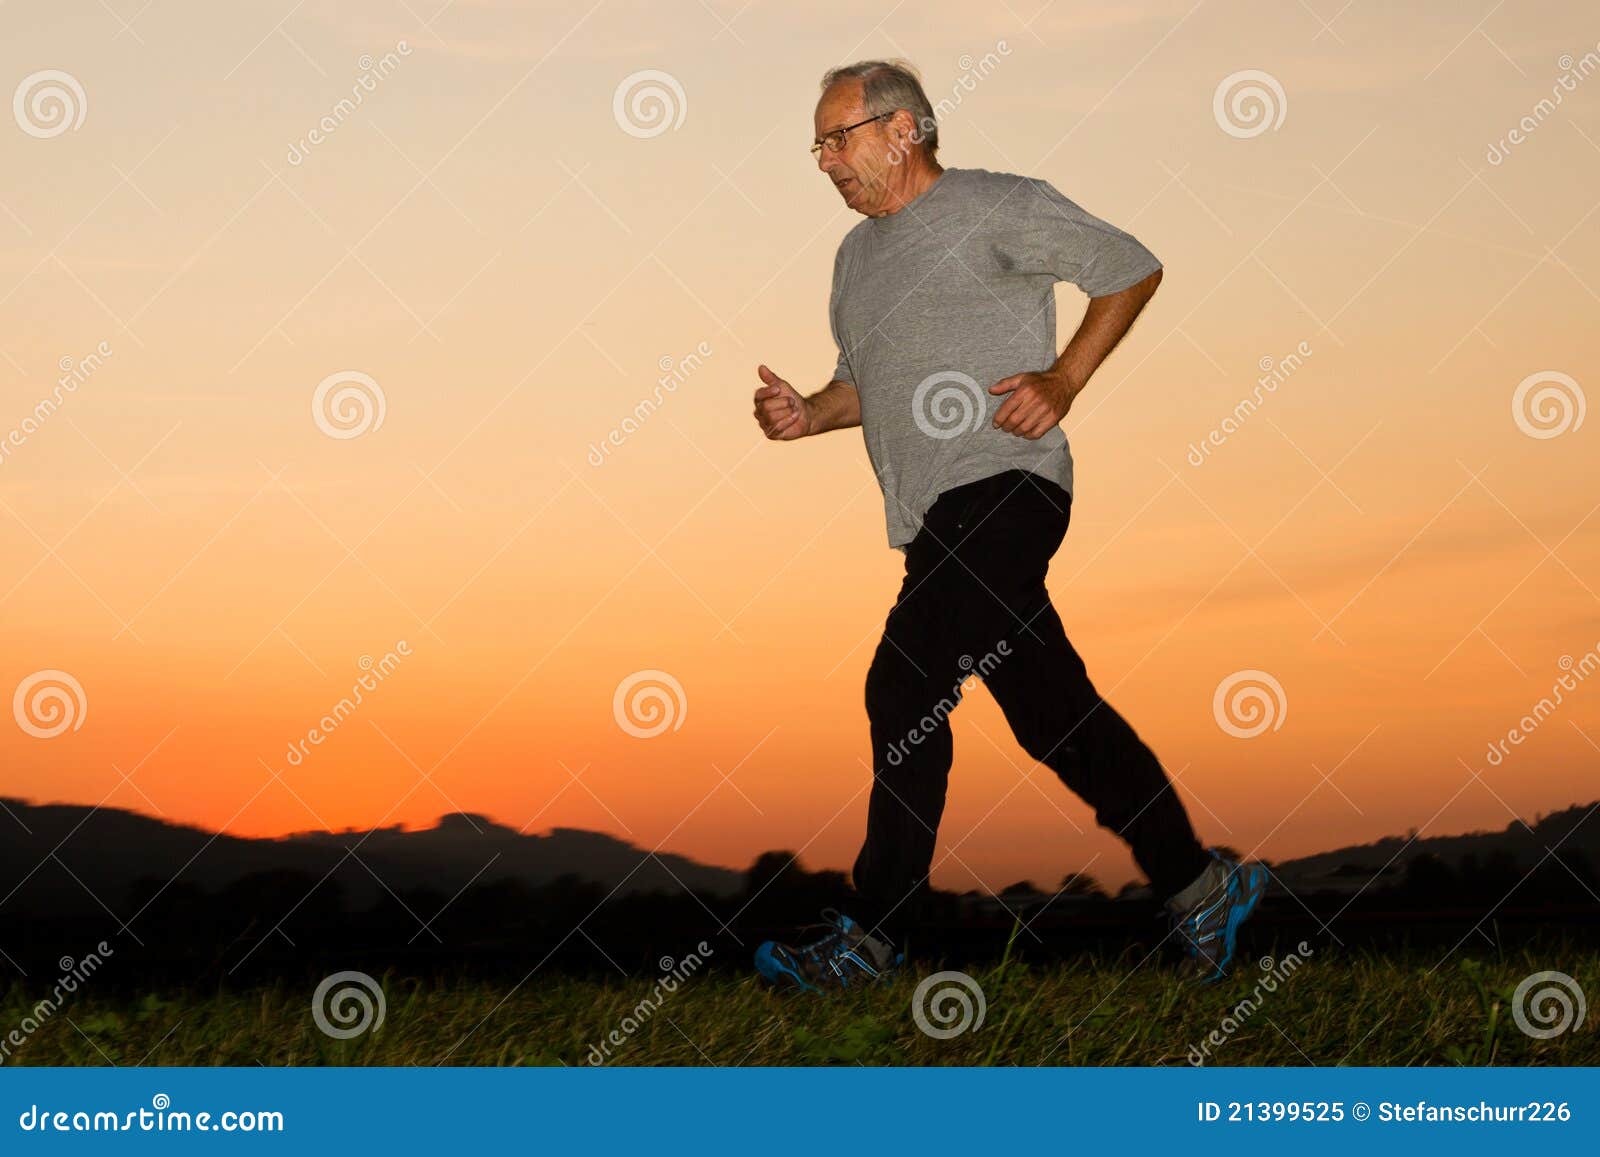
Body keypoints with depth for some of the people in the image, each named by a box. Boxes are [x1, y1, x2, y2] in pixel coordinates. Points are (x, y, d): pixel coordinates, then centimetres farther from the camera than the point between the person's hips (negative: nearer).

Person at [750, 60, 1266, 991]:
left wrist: (1062, 380, -9)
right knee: (1056, 714, 6)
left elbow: (1133, 268, 1)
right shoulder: (858, 254, 22)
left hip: (1003, 486, -8)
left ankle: (872, 938, -13)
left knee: (904, 690, -17)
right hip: (938, 520, 8)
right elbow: (865, 384, 28)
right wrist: (806, 415, 7)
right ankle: (1199, 886, 14)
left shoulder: (997, 208, -1)